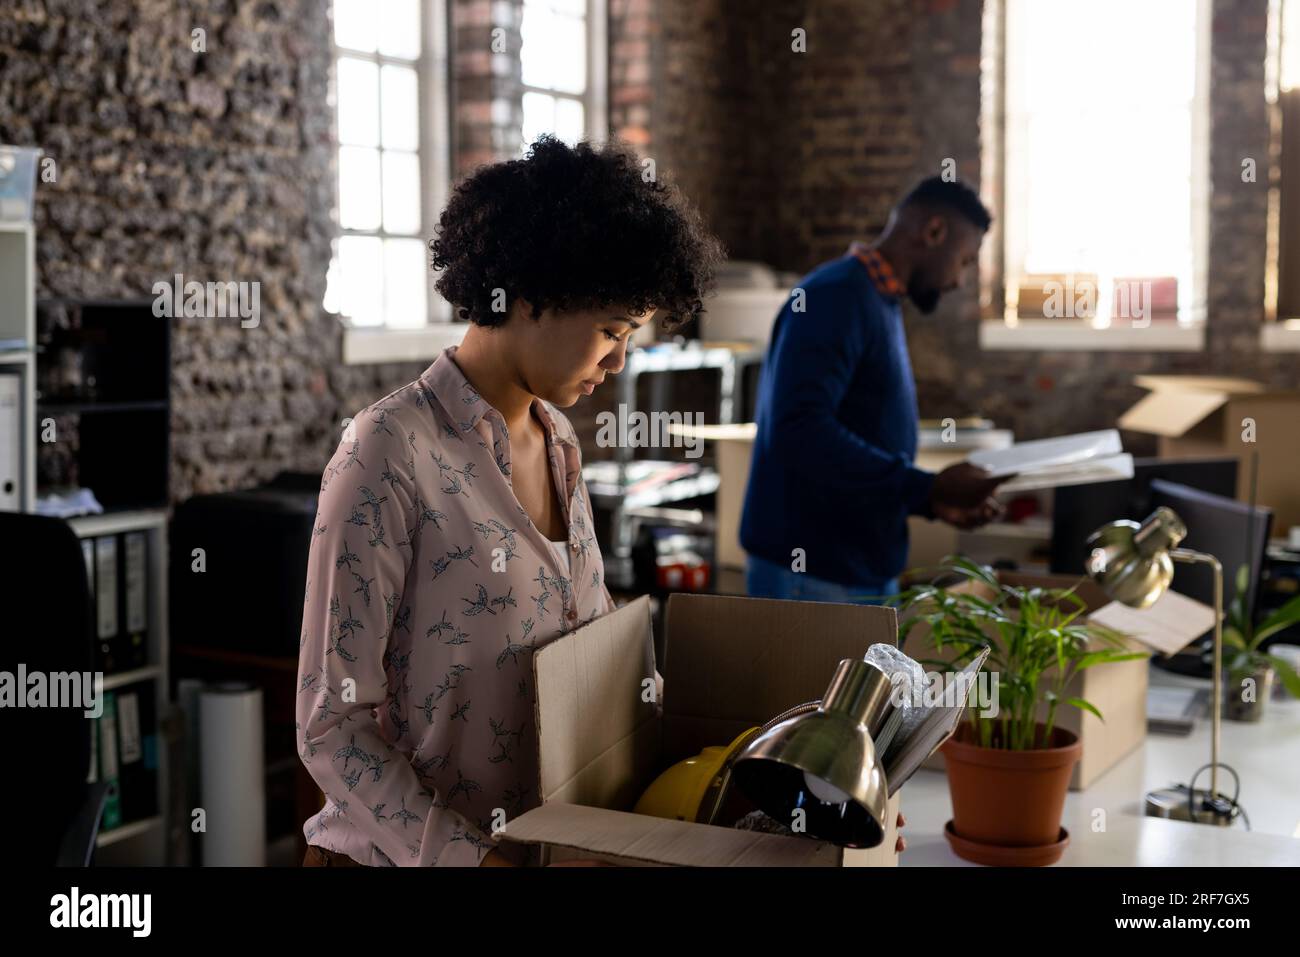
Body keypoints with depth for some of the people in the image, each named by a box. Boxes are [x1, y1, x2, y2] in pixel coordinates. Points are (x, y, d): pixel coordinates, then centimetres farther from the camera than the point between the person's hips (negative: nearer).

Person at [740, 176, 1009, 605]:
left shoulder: (880, 306, 15)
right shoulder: (835, 298, -15)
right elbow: (798, 432, -27)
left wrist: (934, 500, 7)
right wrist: (927, 488, -24)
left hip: (867, 573, 9)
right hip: (810, 577, -9)